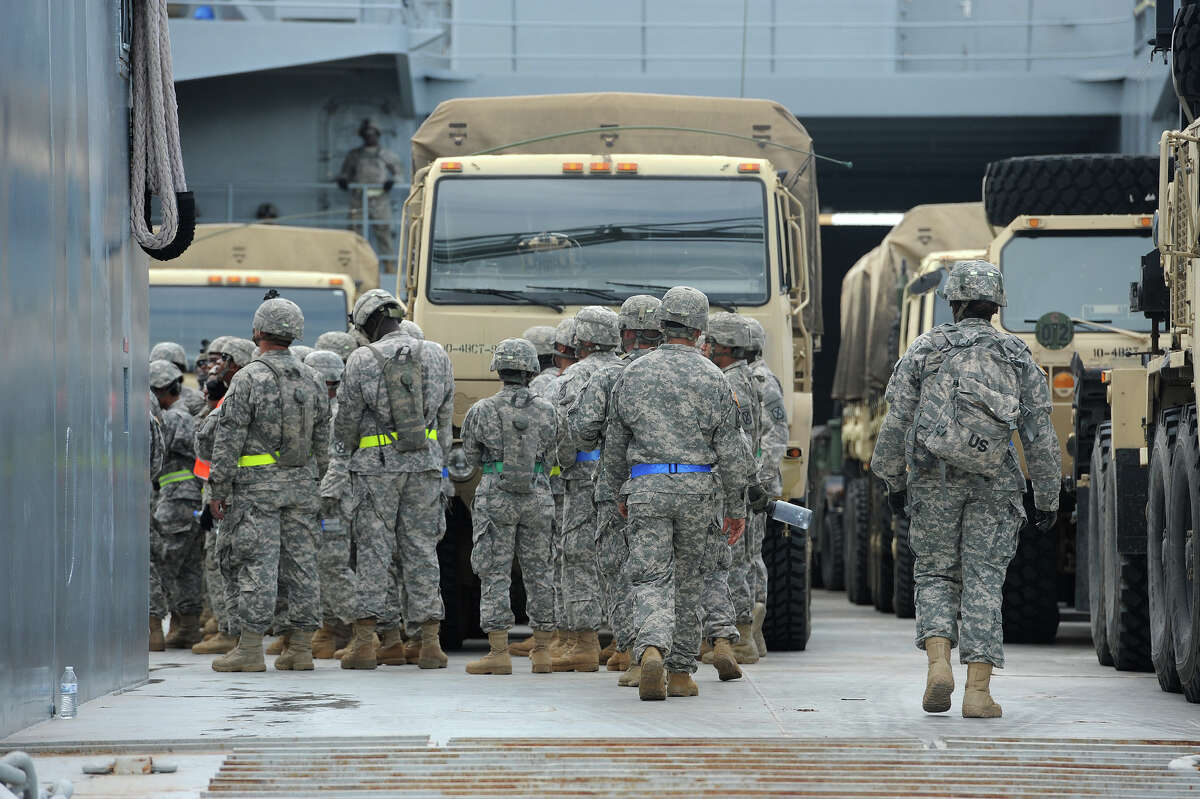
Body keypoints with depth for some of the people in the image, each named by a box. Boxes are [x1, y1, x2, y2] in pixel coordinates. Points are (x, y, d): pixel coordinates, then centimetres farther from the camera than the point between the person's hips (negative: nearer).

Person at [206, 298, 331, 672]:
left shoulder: (249, 378, -11)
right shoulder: (312, 381, 8)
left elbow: (229, 439, -11)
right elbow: (322, 441, 13)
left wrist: (218, 489, -7)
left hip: (256, 486, -6)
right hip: (301, 486, 6)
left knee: (255, 563, -6)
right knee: (299, 562, 7)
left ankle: (250, 648, -9)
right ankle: (300, 646, 8)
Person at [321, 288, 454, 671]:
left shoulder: (362, 360, -5)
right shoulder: (437, 355, 6)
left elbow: (346, 423, -1)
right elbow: (445, 419, 10)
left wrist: (340, 468, 10)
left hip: (375, 466, -3)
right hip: (424, 465, 3)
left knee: (373, 551, 1)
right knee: (421, 550, 6)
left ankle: (366, 639, -1)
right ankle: (429, 638, 2)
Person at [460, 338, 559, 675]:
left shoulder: (482, 410, -6)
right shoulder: (546, 411, -1)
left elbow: (473, 456, 5)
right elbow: (550, 456, 10)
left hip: (496, 497, -2)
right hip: (537, 496, 2)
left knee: (495, 574, 0)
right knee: (538, 573, 11)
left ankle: (499, 652, -5)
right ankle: (542, 652, 14)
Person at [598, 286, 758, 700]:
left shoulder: (633, 374, 4)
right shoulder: (711, 378, -1)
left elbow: (614, 441, 11)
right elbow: (732, 451, -2)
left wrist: (618, 493, 24)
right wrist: (736, 507, 7)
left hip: (645, 488, 0)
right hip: (696, 490, 0)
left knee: (652, 580, -4)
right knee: (687, 580, 13)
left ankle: (651, 649, -31)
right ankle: (680, 672, 19)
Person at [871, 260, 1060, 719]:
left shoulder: (924, 350, 5)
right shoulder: (1017, 356, 7)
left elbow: (896, 423, 3)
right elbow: (1040, 435, 4)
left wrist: (894, 483, 13)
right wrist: (1047, 500, 10)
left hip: (934, 479, 0)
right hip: (994, 484, 0)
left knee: (936, 576, 11)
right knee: (984, 581, 2)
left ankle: (938, 662, -11)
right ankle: (978, 690, -5)